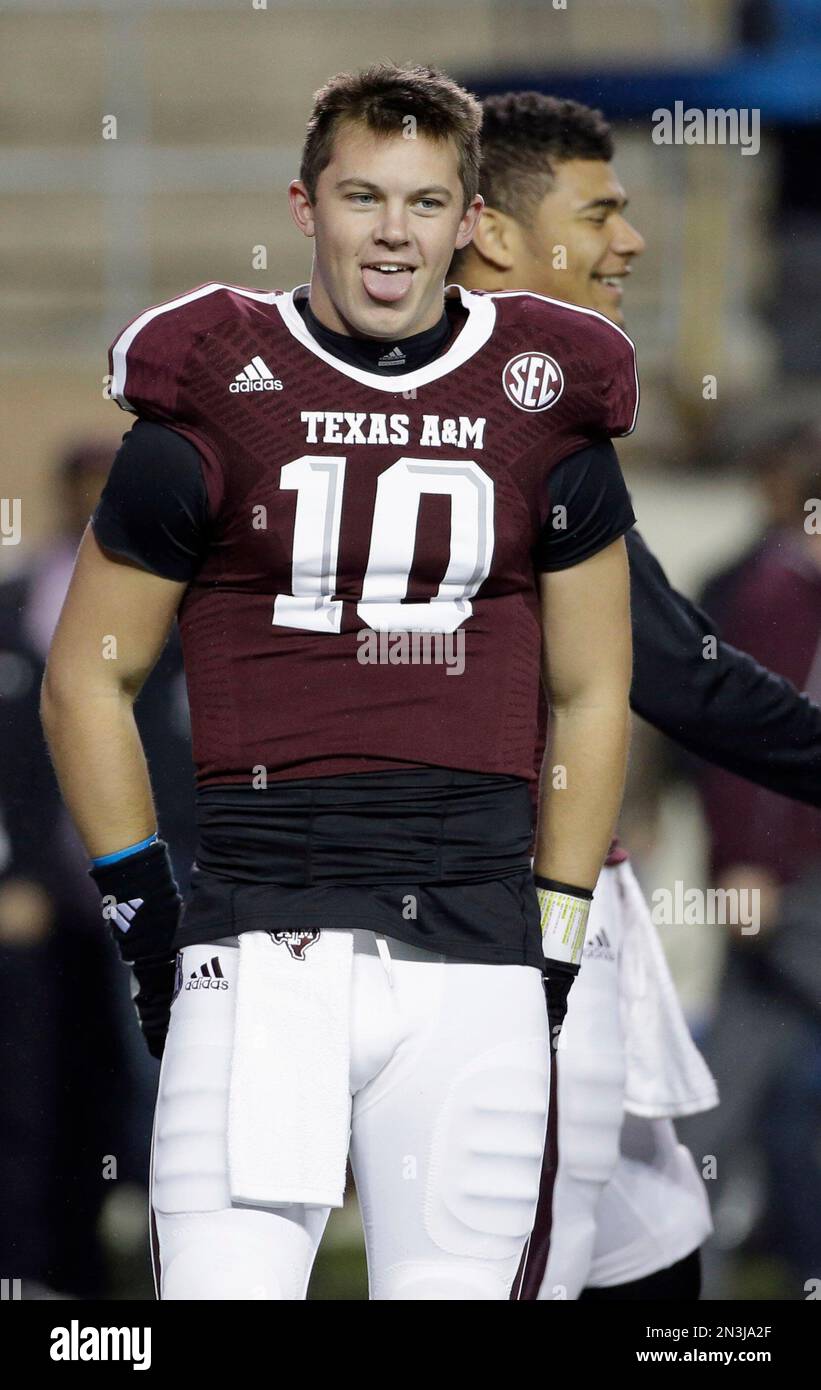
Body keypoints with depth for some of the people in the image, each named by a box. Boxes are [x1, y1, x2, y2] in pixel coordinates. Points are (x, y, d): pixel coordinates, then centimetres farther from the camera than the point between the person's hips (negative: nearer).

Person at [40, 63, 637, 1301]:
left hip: (473, 961, 2)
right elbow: (90, 680, 10)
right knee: (225, 1287, -11)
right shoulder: (214, 399, 3)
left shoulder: (546, 414, 9)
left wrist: (554, 943, 12)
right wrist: (146, 915, 4)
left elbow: (589, 699, 17)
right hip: (261, 948, -2)